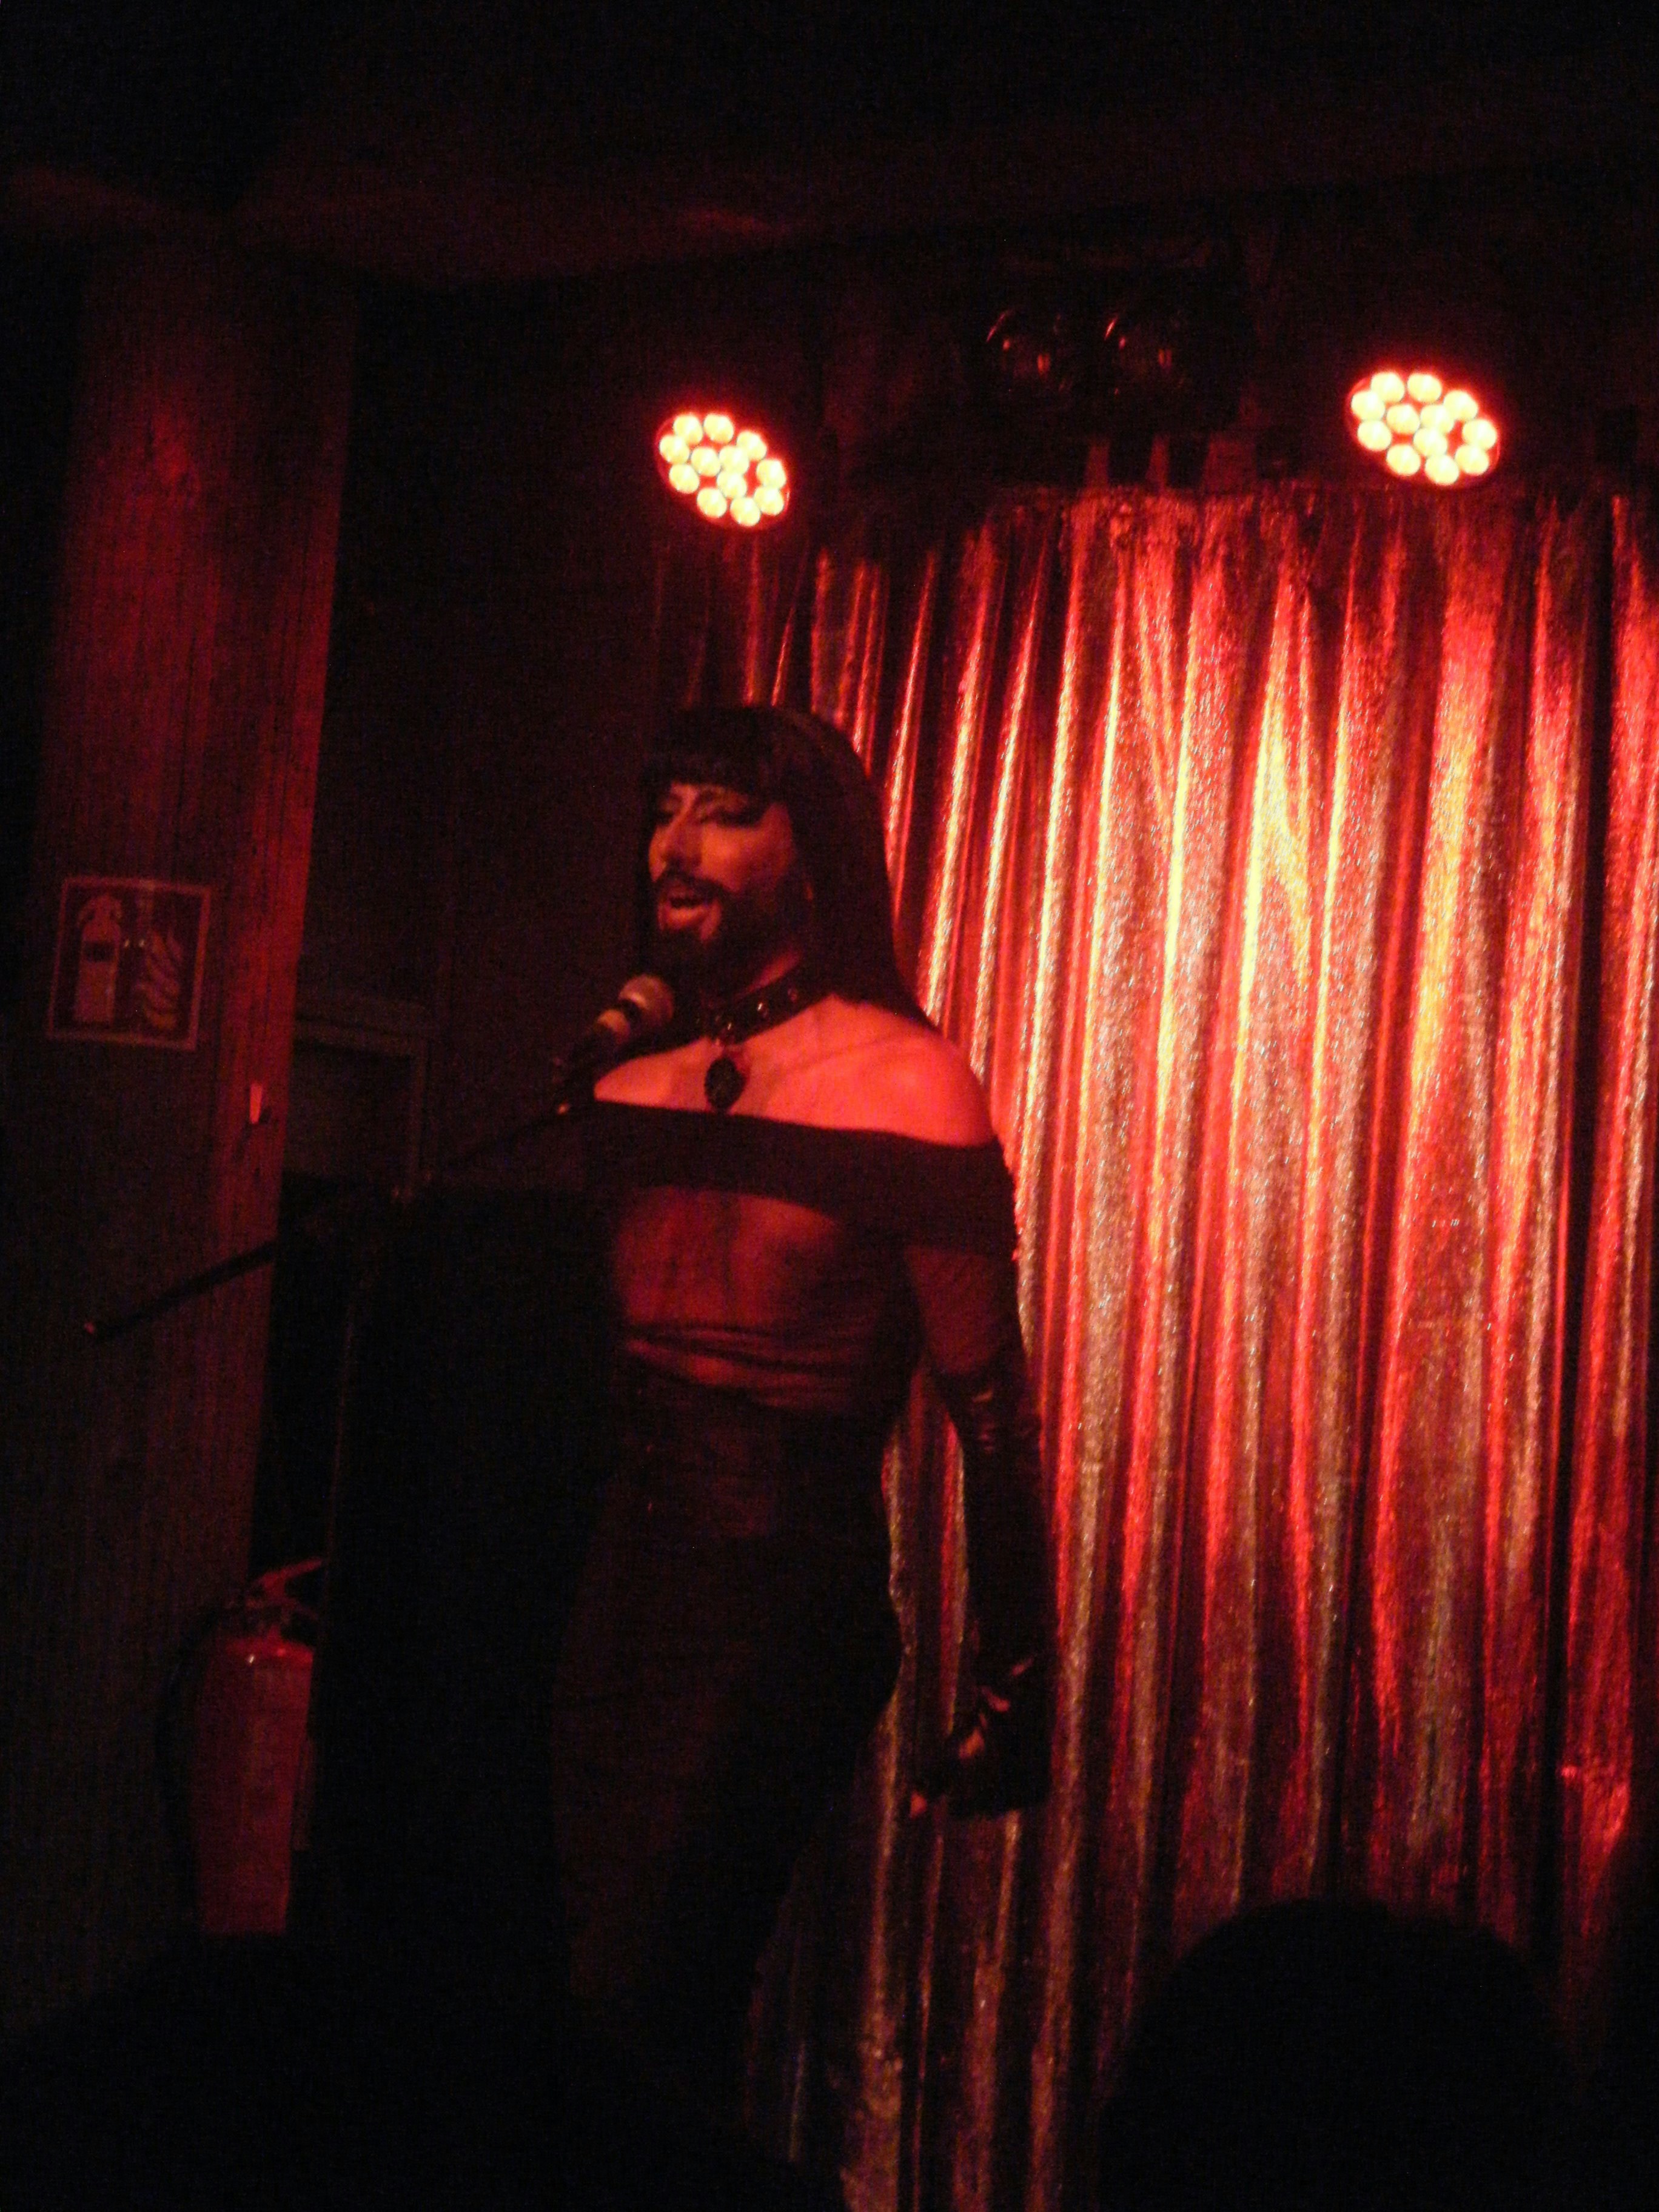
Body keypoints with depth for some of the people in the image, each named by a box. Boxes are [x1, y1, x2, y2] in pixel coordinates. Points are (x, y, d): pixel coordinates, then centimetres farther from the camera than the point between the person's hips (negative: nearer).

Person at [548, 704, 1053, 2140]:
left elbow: (990, 1406, -8)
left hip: (785, 1602, -6)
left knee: (628, 2008, -14)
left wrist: (1013, 1684, -10)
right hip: (621, 1584, 6)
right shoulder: (628, 1091, 12)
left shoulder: (902, 1086, -7)